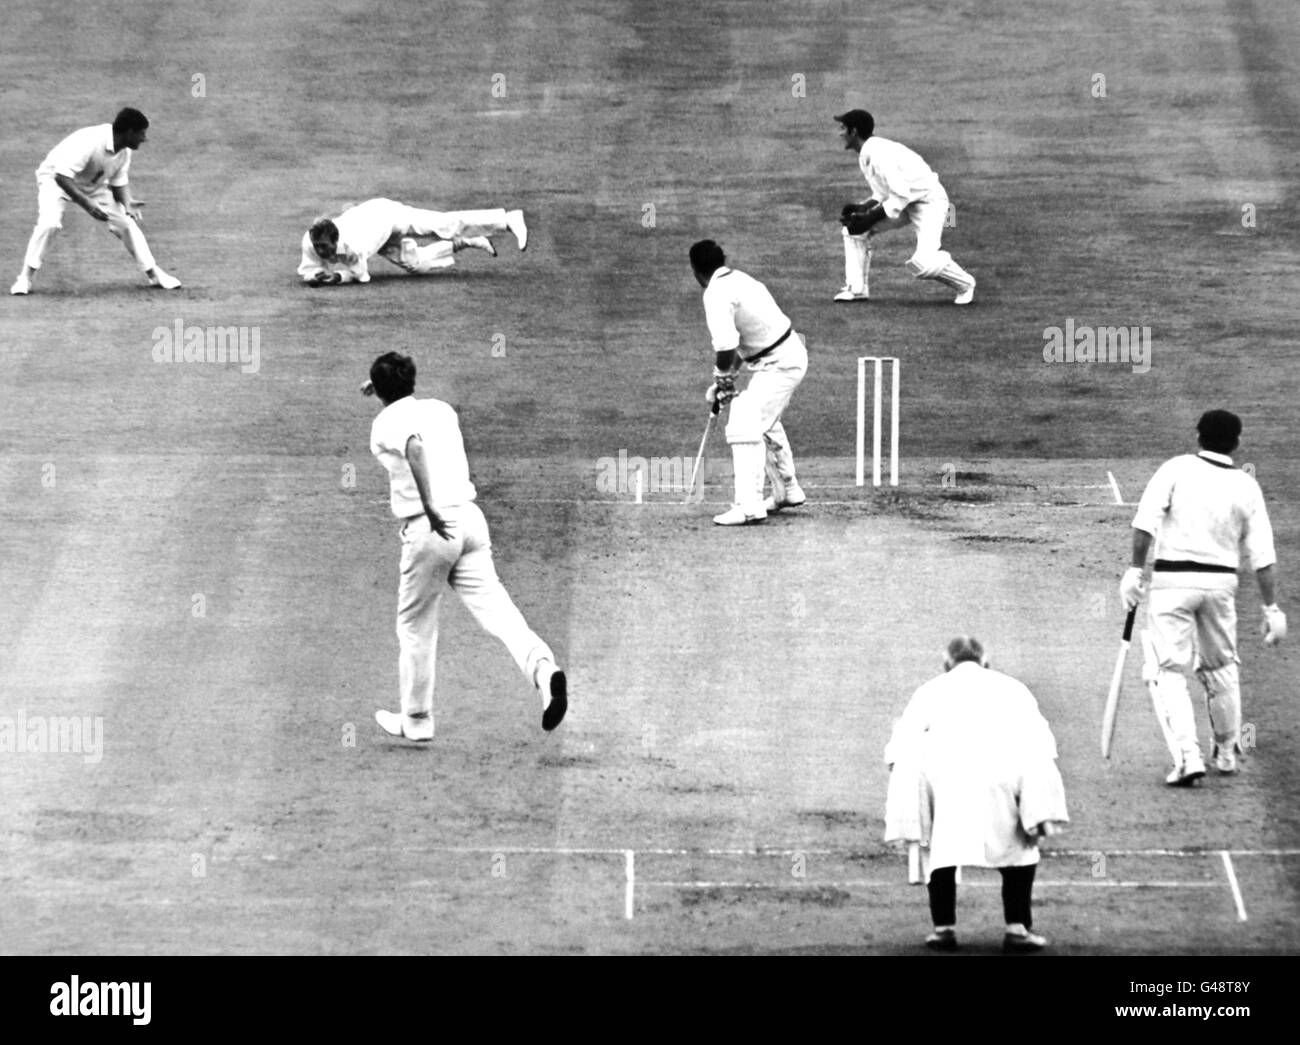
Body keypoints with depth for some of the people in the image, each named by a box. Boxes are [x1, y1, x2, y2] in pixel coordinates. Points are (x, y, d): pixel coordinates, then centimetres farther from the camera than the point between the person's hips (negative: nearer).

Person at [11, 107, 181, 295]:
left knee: (126, 222, -1)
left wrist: (127, 203, -22)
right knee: (49, 223, -30)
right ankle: (25, 279, -19)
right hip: (55, 179, -7)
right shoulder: (90, 142, -38)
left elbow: (118, 182, -1)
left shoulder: (125, 152, -12)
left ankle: (154, 274, 13)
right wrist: (86, 203, -47)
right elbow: (62, 176, -40)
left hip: (93, 185, 7)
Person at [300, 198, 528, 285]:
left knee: (447, 225, 0)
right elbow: (306, 270, -16)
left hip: (386, 214, -6)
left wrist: (337, 276, -42)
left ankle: (508, 220, 12)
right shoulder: (310, 242, -30)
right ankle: (466, 243, 35)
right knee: (418, 264, 14)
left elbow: (361, 275, -27)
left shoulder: (353, 245, -43)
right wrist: (317, 276, -38)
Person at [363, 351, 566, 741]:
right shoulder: (441, 410, 17)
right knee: (493, 607, -4)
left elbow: (414, 446, -25)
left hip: (428, 528, -5)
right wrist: (393, 389, 52)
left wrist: (429, 507, -31)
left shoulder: (387, 423, -2)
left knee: (416, 626, 10)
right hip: (469, 517, 5)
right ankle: (542, 668, -31)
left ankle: (416, 720, 20)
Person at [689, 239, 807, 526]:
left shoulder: (717, 294, -19)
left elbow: (726, 346, -27)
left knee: (745, 426, -14)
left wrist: (722, 378, -9)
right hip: (792, 353, 10)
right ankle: (788, 492, 39)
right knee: (765, 421, 28)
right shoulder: (738, 280, 11)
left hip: (779, 364, -10)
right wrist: (729, 376, 13)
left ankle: (749, 506, -20)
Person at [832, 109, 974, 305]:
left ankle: (965, 284, 0)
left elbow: (901, 195, -28)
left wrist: (870, 219, -24)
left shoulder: (879, 154, -25)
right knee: (854, 229, 4)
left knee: (923, 263, -26)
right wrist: (863, 208, -3)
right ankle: (856, 289, 9)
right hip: (905, 203, 10)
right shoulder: (866, 155, 6)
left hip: (929, 202, -10)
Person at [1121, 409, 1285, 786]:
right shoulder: (1247, 487, 4)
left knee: (1167, 671, -1)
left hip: (1173, 578, -3)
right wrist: (1272, 608, 5)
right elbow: (1262, 555, 1)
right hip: (1222, 581, 3)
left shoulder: (1176, 469, -3)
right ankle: (1227, 752, 33)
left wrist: (1135, 570, -13)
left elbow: (1146, 520, -15)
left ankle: (1187, 756, -16)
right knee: (1220, 666, 22)